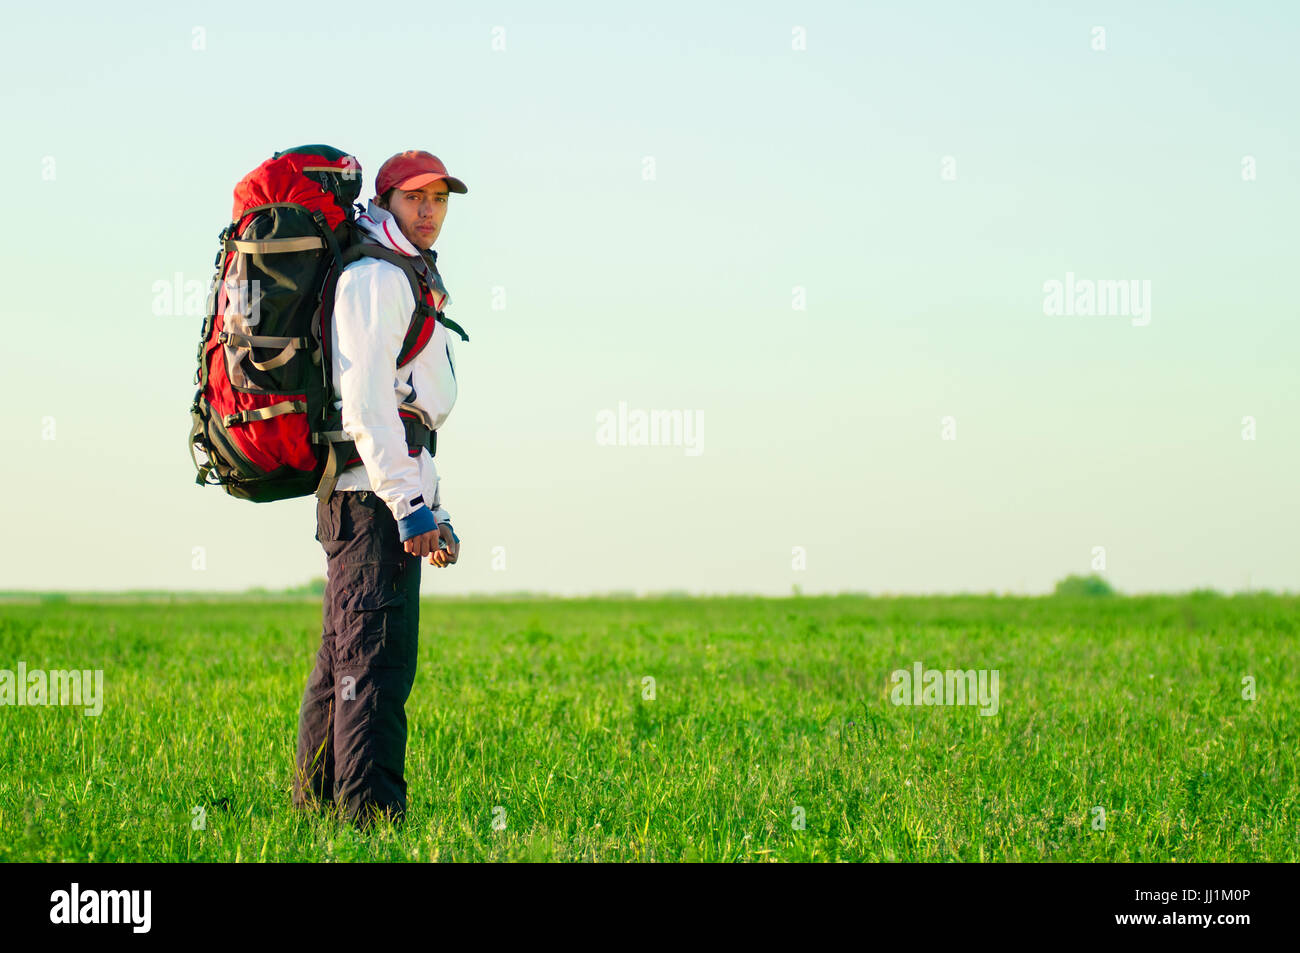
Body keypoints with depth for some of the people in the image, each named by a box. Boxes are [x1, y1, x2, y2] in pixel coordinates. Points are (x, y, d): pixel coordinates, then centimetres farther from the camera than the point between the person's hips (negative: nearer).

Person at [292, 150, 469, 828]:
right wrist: (410, 505, -21)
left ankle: (316, 802, 20)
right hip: (373, 492, -11)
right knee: (377, 662, -14)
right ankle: (370, 813, -18)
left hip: (373, 497, 11)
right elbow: (366, 401, -18)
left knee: (344, 657, 14)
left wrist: (436, 513, 23)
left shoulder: (410, 280, 24)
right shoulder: (375, 276, -9)